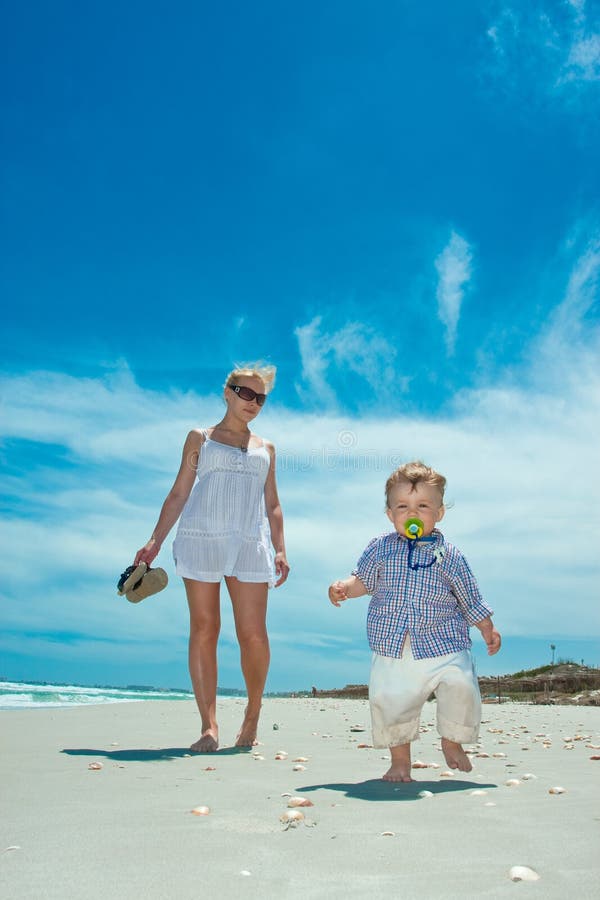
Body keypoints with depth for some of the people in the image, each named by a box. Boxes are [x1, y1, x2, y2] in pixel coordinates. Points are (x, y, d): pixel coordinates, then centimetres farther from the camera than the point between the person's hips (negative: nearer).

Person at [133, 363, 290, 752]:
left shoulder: (265, 448, 20)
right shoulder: (200, 438, 14)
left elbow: (273, 505, 18)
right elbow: (178, 494, 9)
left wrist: (280, 551, 6)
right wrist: (155, 541, 0)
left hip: (250, 544, 2)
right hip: (201, 538, -1)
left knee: (254, 633, -6)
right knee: (204, 630, -3)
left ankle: (253, 715, 14)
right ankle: (209, 726, 2)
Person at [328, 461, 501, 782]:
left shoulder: (448, 555, 2)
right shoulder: (380, 548, 3)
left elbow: (470, 598, 11)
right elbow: (363, 580, 12)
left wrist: (488, 629, 10)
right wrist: (343, 588, -7)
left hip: (442, 644, 0)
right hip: (392, 647, 0)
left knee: (461, 686, -13)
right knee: (389, 699, -6)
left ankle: (452, 741, 19)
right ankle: (400, 758, 21)